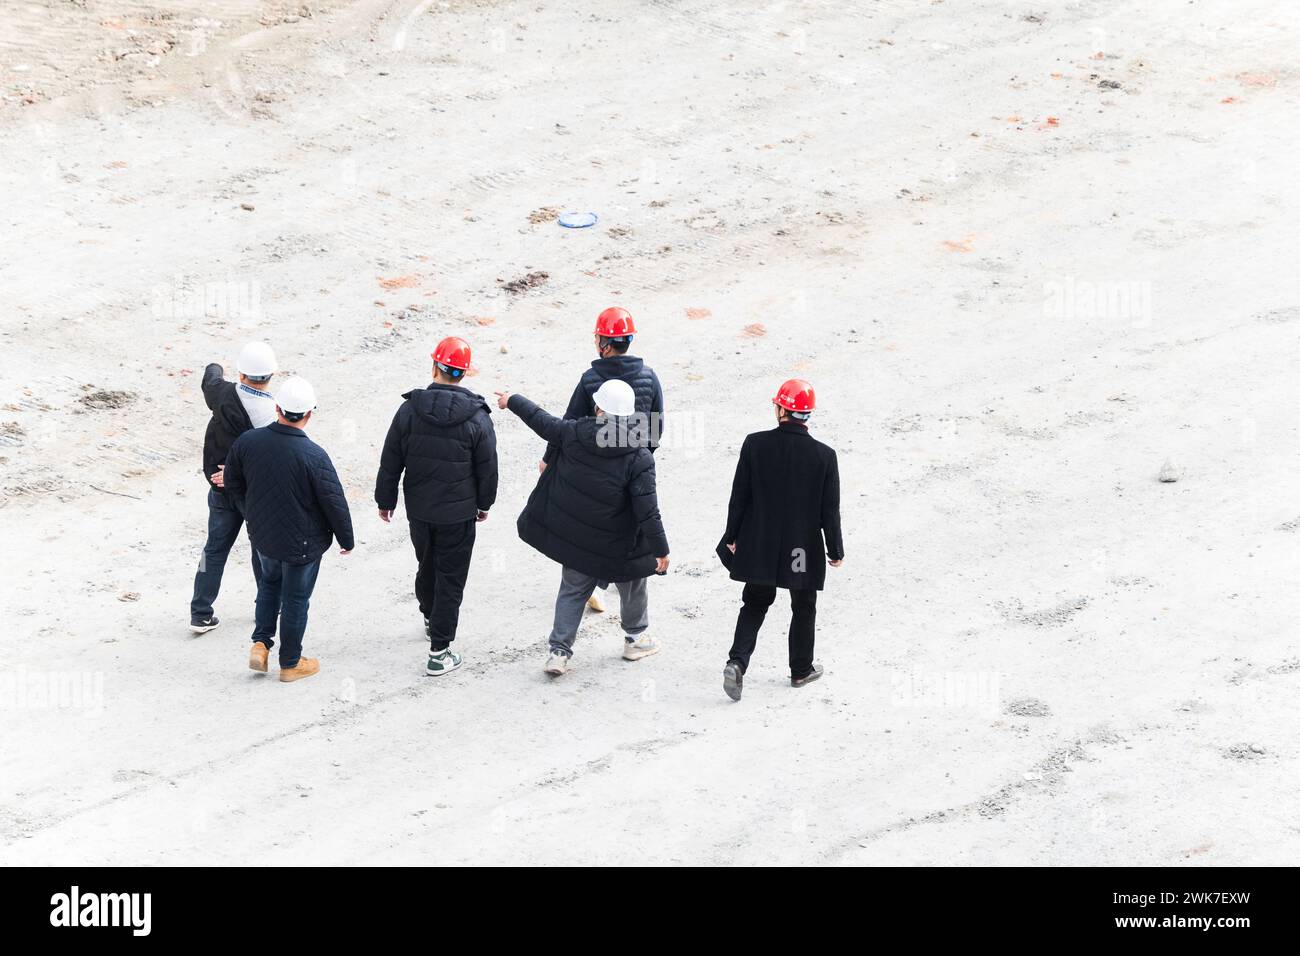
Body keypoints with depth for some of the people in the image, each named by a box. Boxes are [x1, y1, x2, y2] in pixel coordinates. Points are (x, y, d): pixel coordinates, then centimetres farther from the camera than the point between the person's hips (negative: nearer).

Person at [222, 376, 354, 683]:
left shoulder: (248, 441, -14)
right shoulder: (313, 456, -28)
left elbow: (232, 482, 3)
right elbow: (335, 503, -18)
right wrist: (347, 540, -1)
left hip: (262, 534, 4)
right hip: (302, 543, -4)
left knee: (270, 581, 30)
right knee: (296, 599, 13)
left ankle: (261, 643, 21)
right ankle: (290, 663, 27)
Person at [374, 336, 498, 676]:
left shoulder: (410, 410, -9)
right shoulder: (477, 417, -14)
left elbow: (390, 462, -1)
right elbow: (487, 468, -4)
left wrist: (385, 500, 12)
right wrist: (484, 503, 13)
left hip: (418, 509, 3)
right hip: (458, 514, -3)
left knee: (426, 565, 26)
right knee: (450, 578, 3)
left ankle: (430, 618, 48)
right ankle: (439, 652, 1)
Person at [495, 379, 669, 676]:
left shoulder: (573, 434, -14)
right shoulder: (639, 457, -21)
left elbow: (543, 422, 5)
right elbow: (647, 509, -21)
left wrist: (512, 401, 24)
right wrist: (661, 549, -12)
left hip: (576, 537, 3)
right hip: (619, 545, -3)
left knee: (572, 591, 16)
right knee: (633, 587, 23)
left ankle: (559, 651, 9)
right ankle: (636, 639, 38)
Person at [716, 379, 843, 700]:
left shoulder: (755, 444, -11)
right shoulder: (824, 455, -13)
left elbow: (739, 496, -4)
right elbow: (830, 511, -7)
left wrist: (732, 536, 8)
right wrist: (835, 550, 5)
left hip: (760, 546, 1)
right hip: (804, 549, -1)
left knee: (755, 605, 15)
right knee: (804, 608, 19)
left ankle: (737, 661, -4)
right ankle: (801, 669, 29)